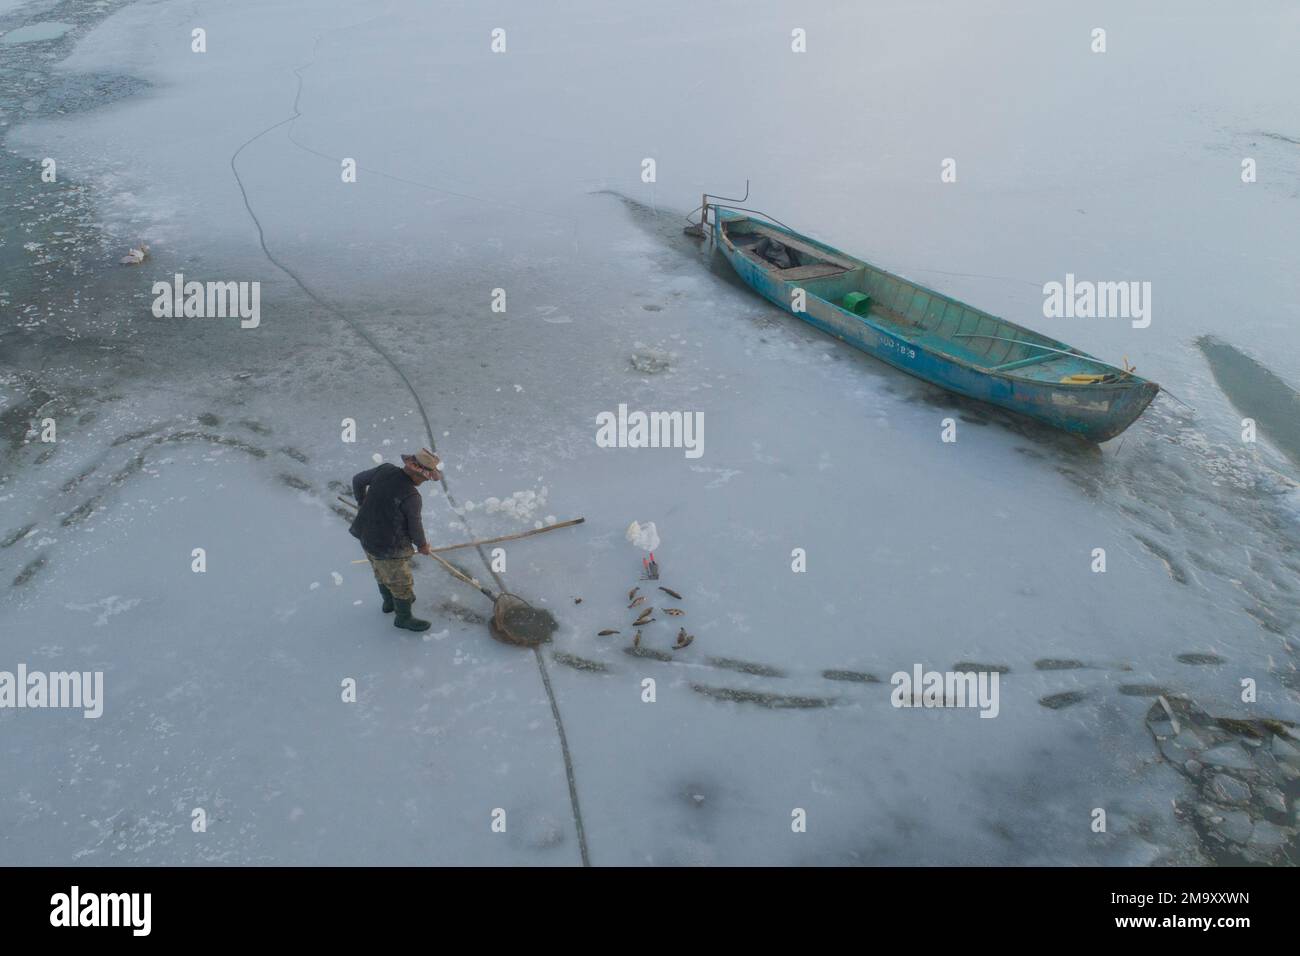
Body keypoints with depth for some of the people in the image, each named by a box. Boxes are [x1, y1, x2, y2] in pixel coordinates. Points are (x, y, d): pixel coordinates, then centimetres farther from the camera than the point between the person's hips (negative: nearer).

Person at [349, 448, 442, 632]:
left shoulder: (386, 470, -12)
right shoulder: (412, 497, -29)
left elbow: (358, 479, 4)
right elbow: (415, 528, -15)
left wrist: (362, 503, 22)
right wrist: (423, 546, 6)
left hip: (366, 537, 8)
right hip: (388, 548, -8)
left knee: (383, 573, 32)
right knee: (401, 584, 16)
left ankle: (389, 602, 56)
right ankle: (404, 618, 38)